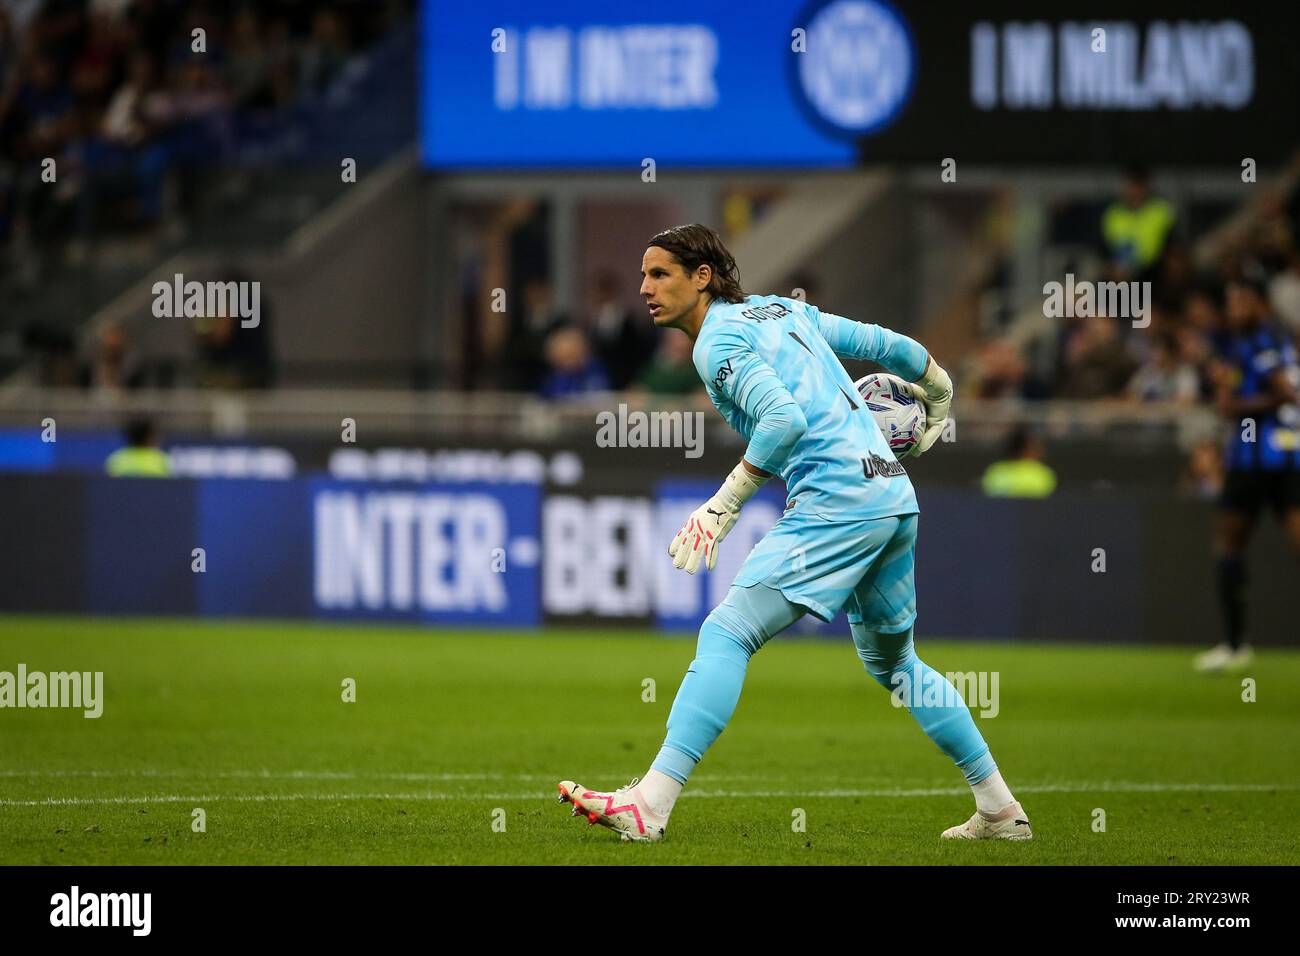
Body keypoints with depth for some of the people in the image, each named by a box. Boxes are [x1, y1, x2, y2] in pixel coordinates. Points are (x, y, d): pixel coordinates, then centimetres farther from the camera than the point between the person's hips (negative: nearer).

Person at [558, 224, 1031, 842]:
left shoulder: (719, 342, -6)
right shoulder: (783, 309, 19)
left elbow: (785, 419, -21)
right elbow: (884, 345, 27)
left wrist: (722, 506, -19)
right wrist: (939, 396, 46)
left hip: (837, 500, -9)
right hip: (897, 496, 9)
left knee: (727, 633, -14)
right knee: (892, 663, 25)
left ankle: (649, 804, -26)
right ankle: (999, 809, 27)